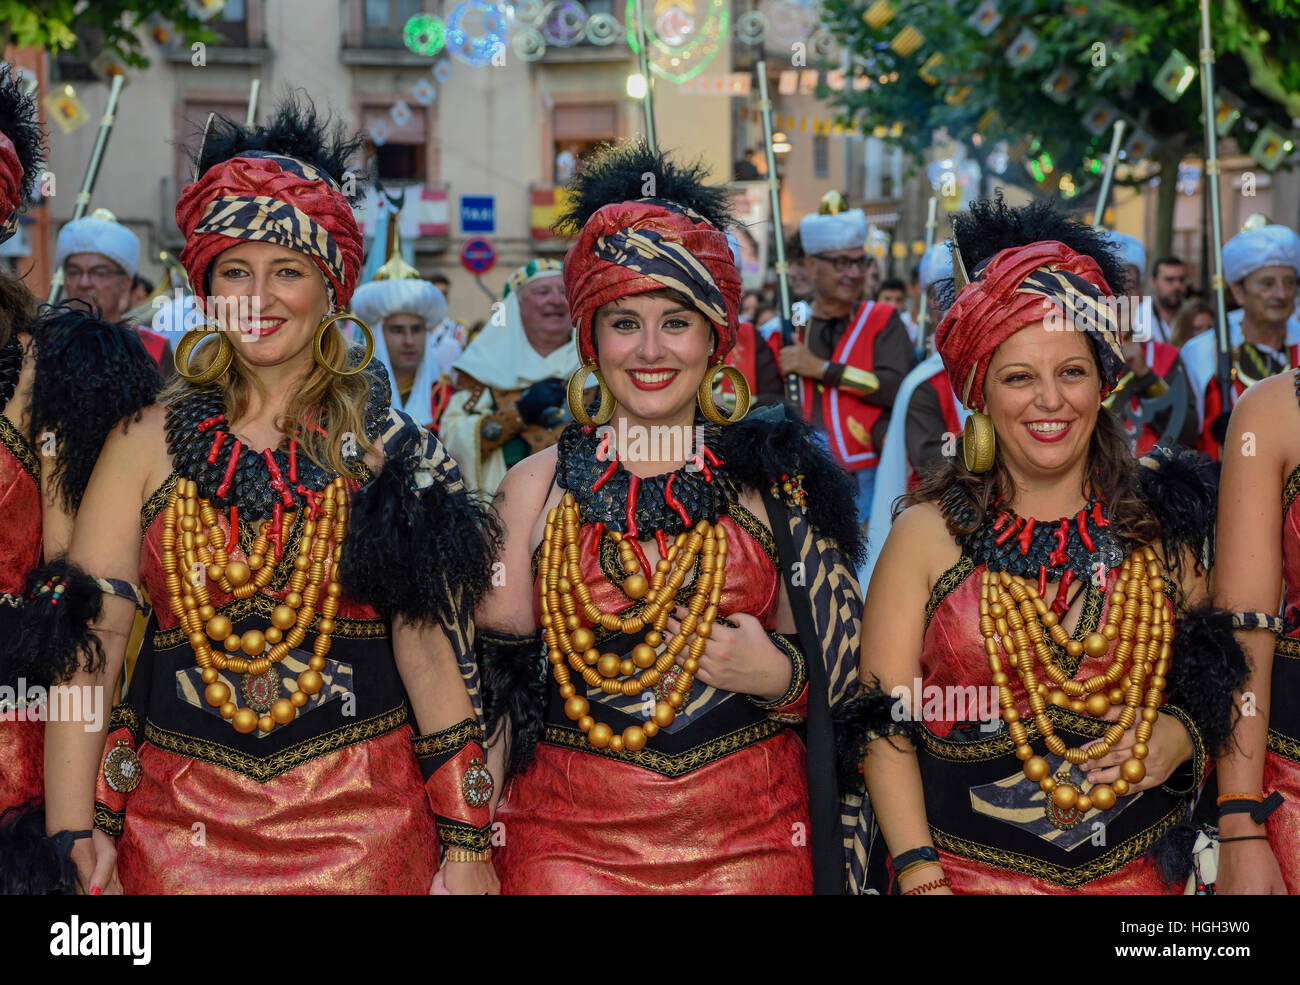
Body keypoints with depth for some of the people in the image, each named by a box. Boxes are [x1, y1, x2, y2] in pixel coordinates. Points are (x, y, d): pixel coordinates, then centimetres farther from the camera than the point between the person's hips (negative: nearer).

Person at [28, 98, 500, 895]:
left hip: (363, 822, -1)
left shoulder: (388, 448, -1)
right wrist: (73, 832, -9)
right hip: (179, 821, 1)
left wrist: (467, 844, -7)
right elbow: (89, 641, -2)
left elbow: (433, 644, -4)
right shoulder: (149, 443, 1)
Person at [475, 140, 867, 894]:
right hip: (570, 842, 0)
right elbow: (494, 683, 7)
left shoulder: (775, 478, 3)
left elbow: (841, 666, 7)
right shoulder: (538, 486, 4)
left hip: (750, 841, 0)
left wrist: (780, 675, -13)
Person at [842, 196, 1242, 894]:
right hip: (968, 872, -2)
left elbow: (1219, 680, 11)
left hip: (1139, 869, 2)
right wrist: (920, 874, -15)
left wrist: (1181, 736, -9)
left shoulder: (1161, 523, 2)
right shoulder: (927, 535, -4)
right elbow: (883, 724, -6)